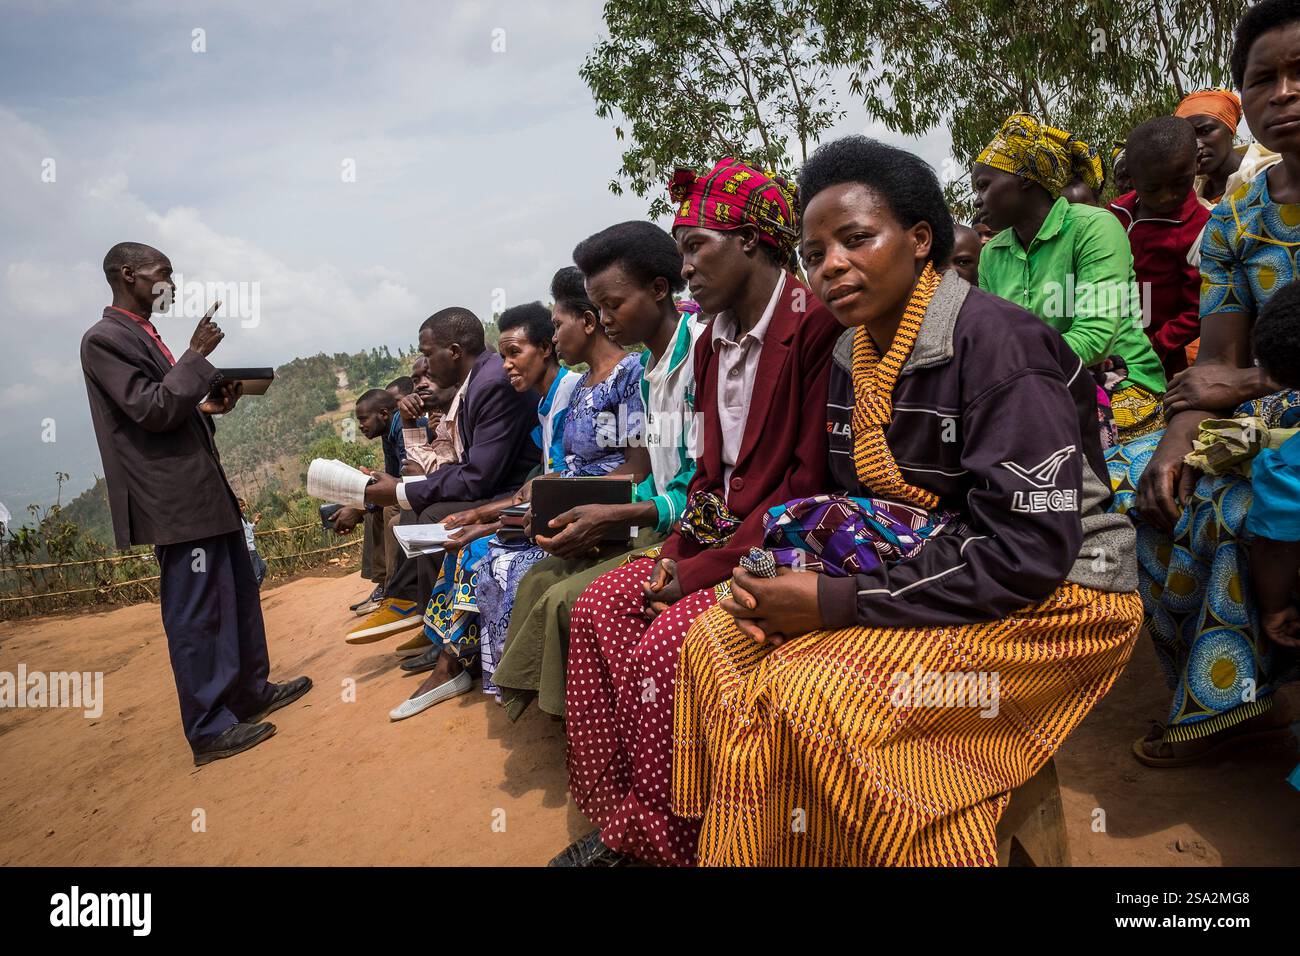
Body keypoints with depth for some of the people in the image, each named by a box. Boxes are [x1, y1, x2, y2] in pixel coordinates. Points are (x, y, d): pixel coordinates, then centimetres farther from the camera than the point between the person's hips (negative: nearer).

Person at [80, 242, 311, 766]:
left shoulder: (144, 335, 17)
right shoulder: (105, 339, -10)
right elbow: (152, 411, -18)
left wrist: (209, 404, 6)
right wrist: (197, 355, -14)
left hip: (206, 490, 10)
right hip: (176, 501, -10)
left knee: (238, 595, 17)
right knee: (196, 614, -3)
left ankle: (251, 691, 31)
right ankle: (210, 729, 9)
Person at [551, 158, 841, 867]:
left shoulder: (815, 325, -14)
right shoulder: (714, 341, 14)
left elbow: (811, 479, -19)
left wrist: (703, 569, -18)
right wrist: (675, 552, -1)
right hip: (715, 534, 9)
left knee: (664, 644, -24)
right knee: (598, 608, -5)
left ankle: (664, 841, 0)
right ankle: (618, 822, 6)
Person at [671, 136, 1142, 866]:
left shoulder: (995, 342, -20)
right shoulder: (854, 352, 5)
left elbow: (1028, 550, -25)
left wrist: (838, 601, -24)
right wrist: (785, 575, -9)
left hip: (1050, 596, -7)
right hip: (911, 573, 8)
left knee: (817, 694, -28)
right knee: (718, 642, -4)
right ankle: (736, 849, 11)